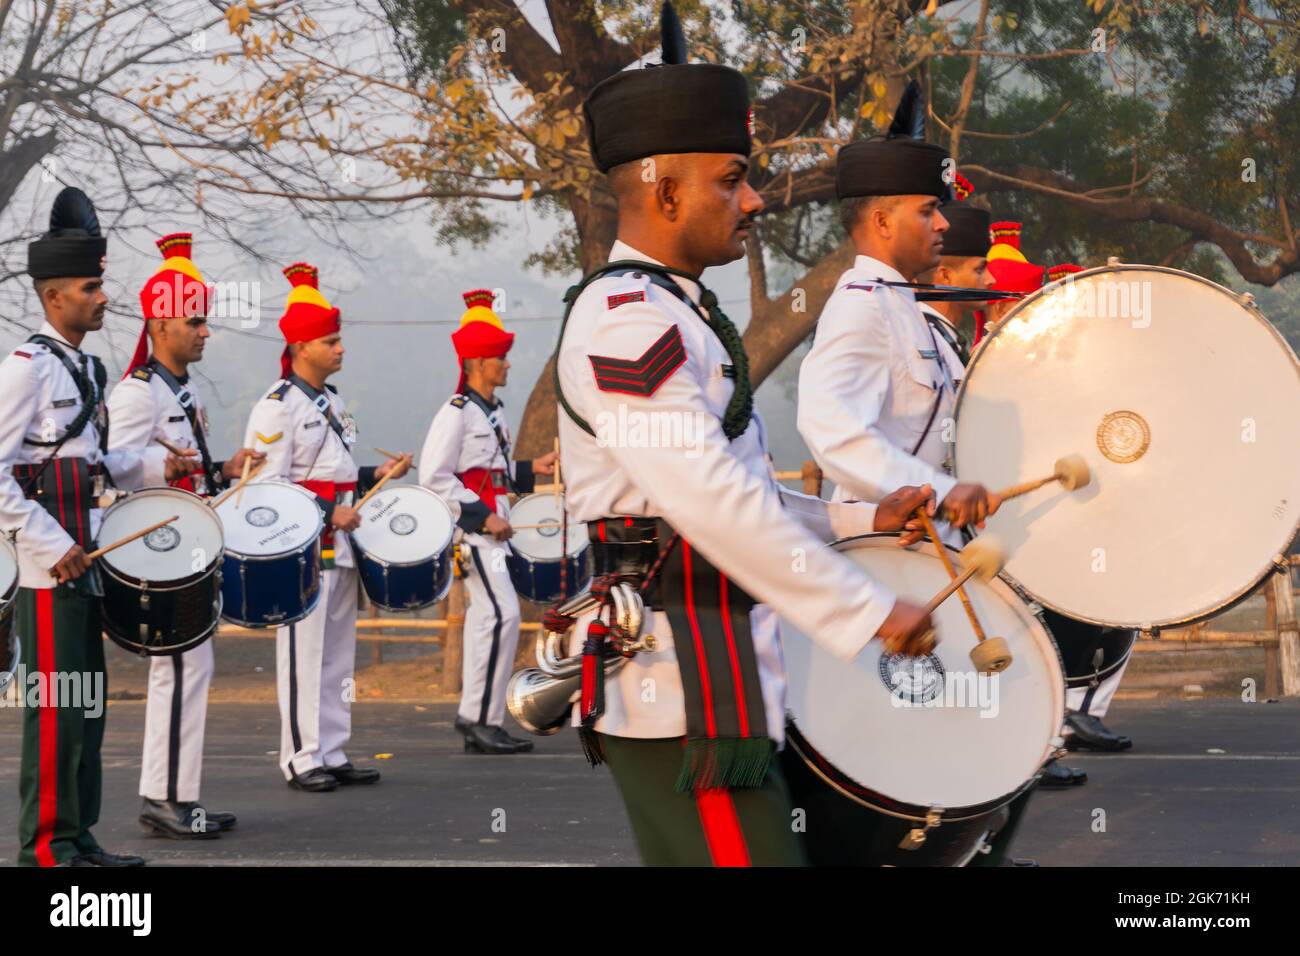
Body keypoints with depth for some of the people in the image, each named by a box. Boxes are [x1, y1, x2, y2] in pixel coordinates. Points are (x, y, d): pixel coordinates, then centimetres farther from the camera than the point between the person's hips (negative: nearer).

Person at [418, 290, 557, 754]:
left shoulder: (494, 413, 15)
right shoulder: (455, 414, -12)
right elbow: (434, 478, -18)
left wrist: (531, 469, 11)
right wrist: (483, 517, -20)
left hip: (493, 529, 9)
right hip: (471, 530, -9)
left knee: (485, 618, 10)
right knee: (502, 615, -16)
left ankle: (477, 722, 15)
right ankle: (482, 719, -11)